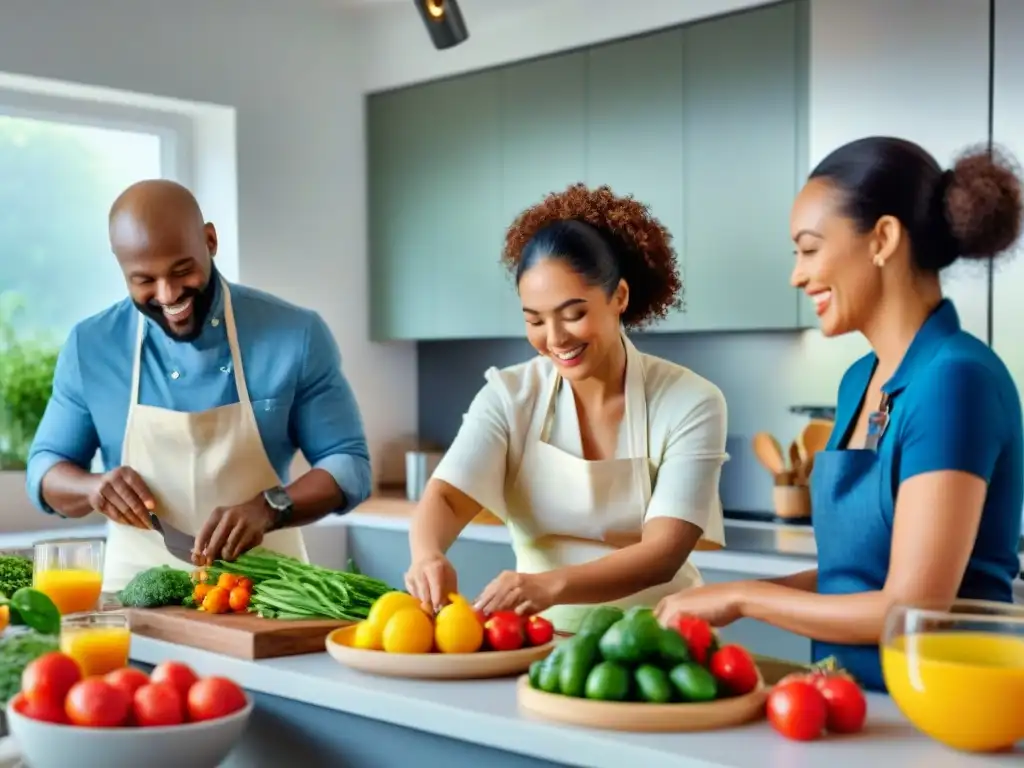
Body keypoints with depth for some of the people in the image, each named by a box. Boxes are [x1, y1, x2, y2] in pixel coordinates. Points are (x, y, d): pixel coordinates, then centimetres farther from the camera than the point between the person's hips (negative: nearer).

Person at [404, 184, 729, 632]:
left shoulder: (690, 403, -8)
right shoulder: (509, 396, -1)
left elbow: (663, 553, -17)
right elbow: (445, 497, -12)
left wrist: (552, 584, -34)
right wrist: (428, 554, -35)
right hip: (541, 634, 2)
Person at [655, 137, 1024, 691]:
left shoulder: (955, 378, -16)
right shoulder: (860, 381, 7)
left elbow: (912, 609, -17)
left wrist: (743, 597, -8)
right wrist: (734, 596, 3)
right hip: (853, 695, 6)